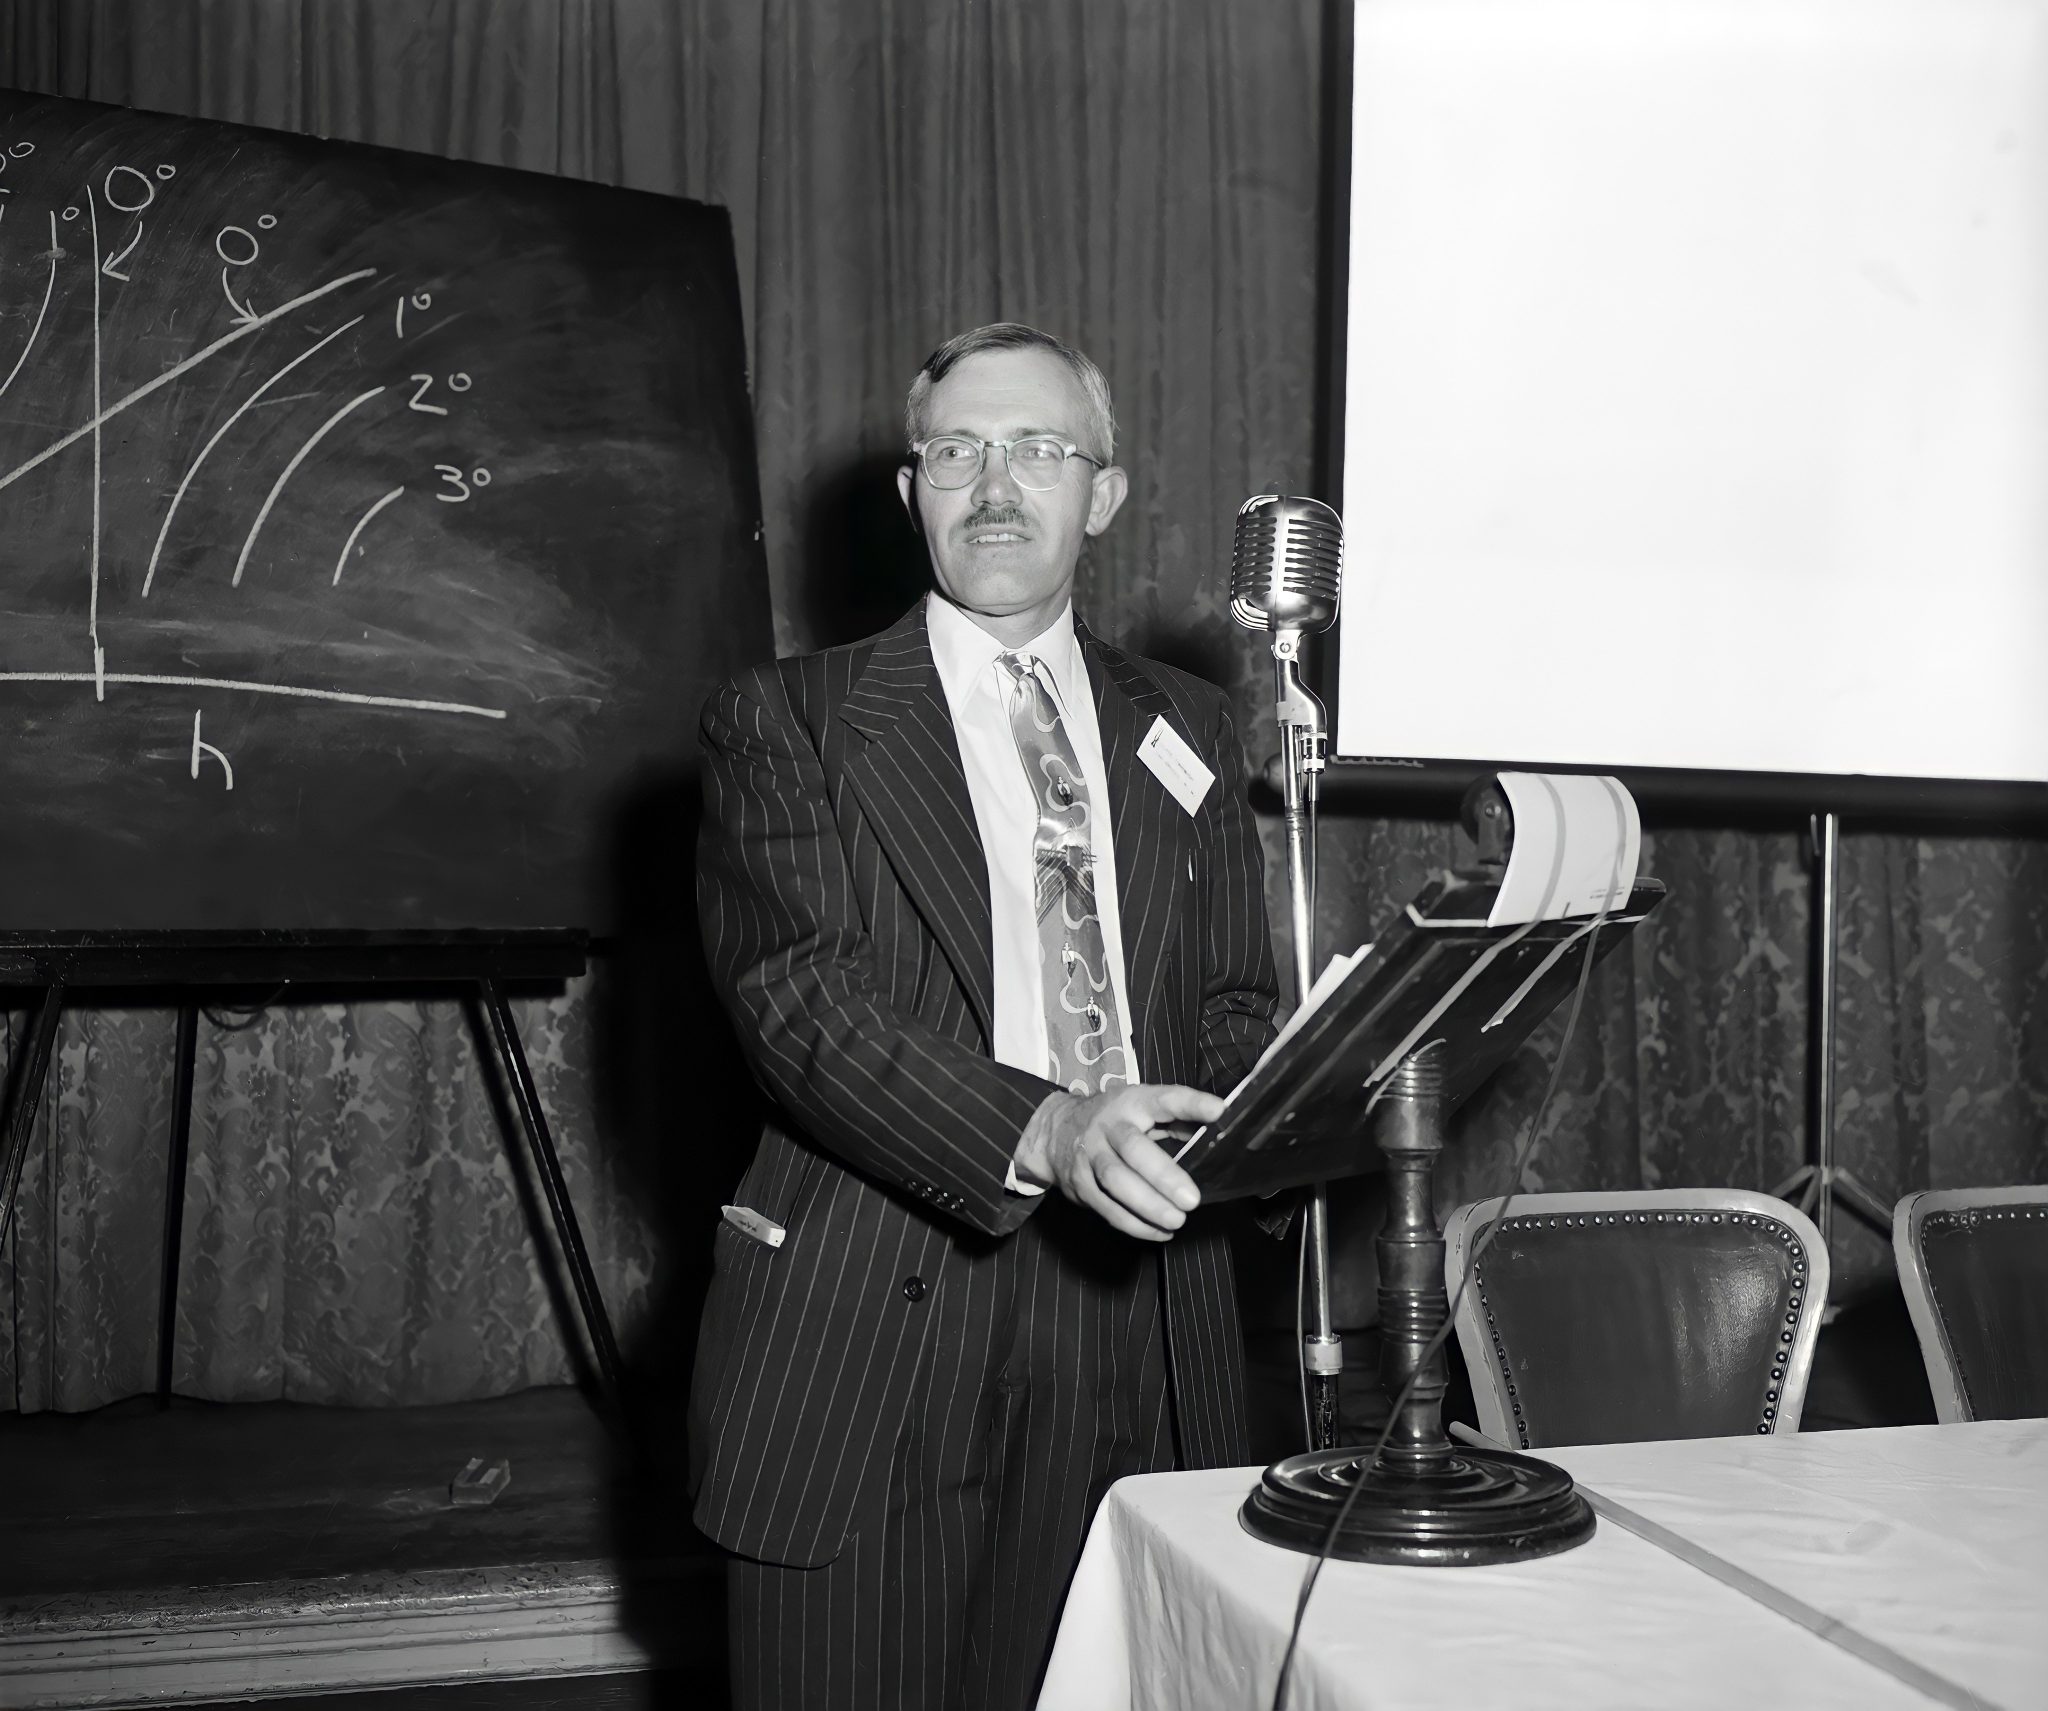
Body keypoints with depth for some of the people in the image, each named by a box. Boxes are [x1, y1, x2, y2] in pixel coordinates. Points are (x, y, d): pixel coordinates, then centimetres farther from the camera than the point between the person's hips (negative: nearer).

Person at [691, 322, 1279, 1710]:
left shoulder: (1187, 733, 15)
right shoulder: (785, 722, 2)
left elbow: (1230, 1006, 13)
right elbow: (802, 1002, -11)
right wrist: (1042, 1134, -25)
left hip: (1143, 1353, 3)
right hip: (876, 1352, -3)